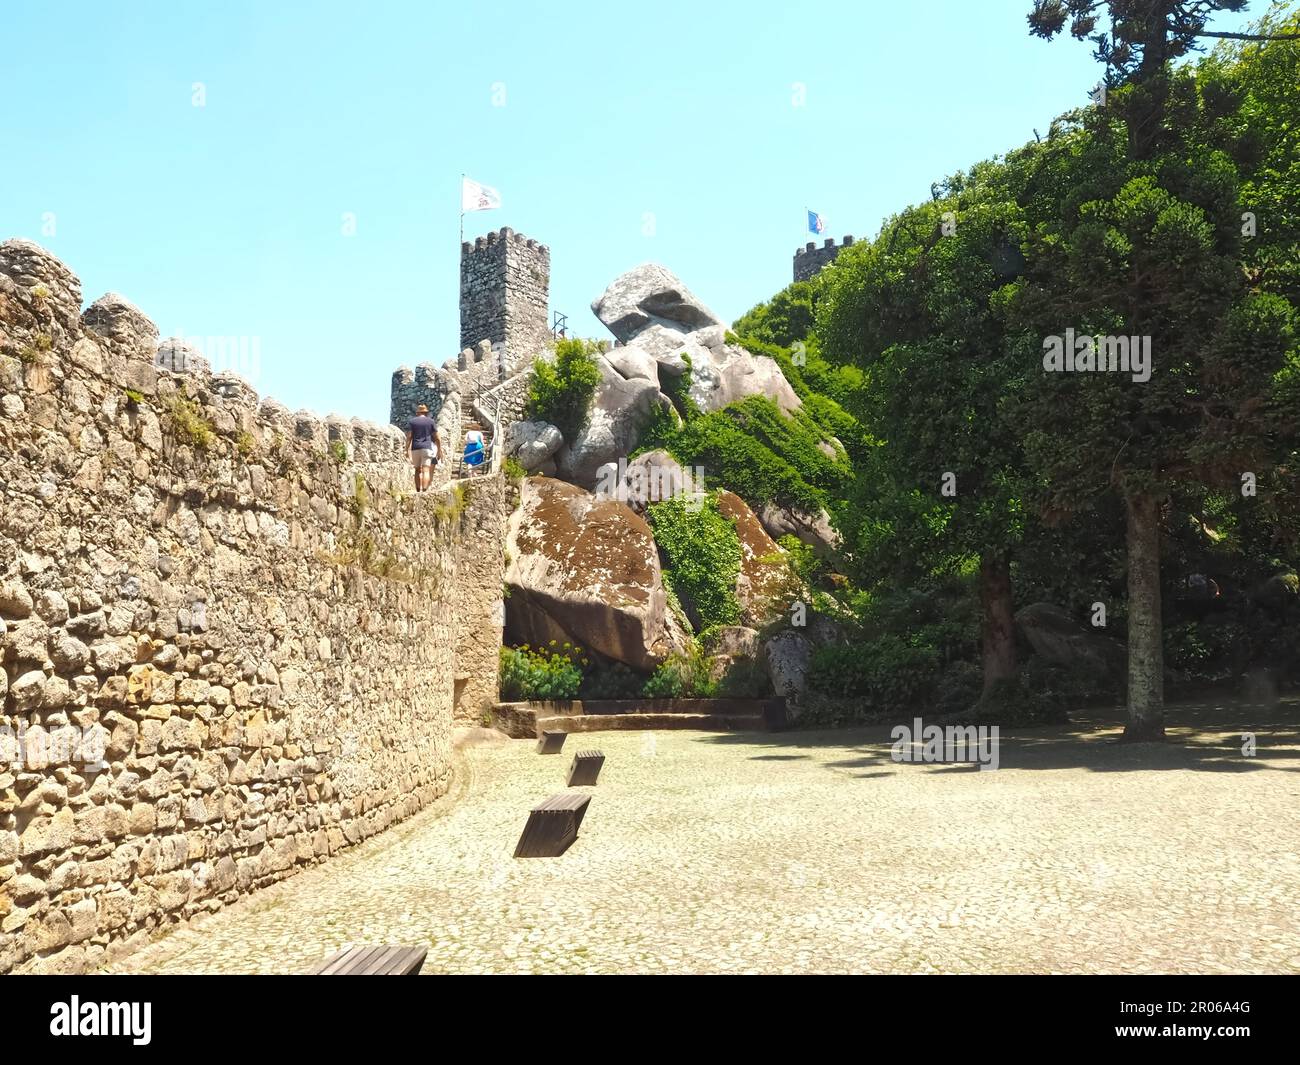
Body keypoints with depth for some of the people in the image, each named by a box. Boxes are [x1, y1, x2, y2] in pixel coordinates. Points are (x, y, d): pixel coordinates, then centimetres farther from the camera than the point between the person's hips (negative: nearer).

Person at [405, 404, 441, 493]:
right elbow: (437, 438, 2)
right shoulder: (431, 421, 6)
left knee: (418, 470, 16)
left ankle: (418, 491, 12)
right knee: (426, 471, -9)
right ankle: (424, 491, -22)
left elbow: (409, 437, -2)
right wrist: (440, 450, 7)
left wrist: (407, 450, -3)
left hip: (415, 449, 2)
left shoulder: (412, 421, 8)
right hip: (427, 448, -2)